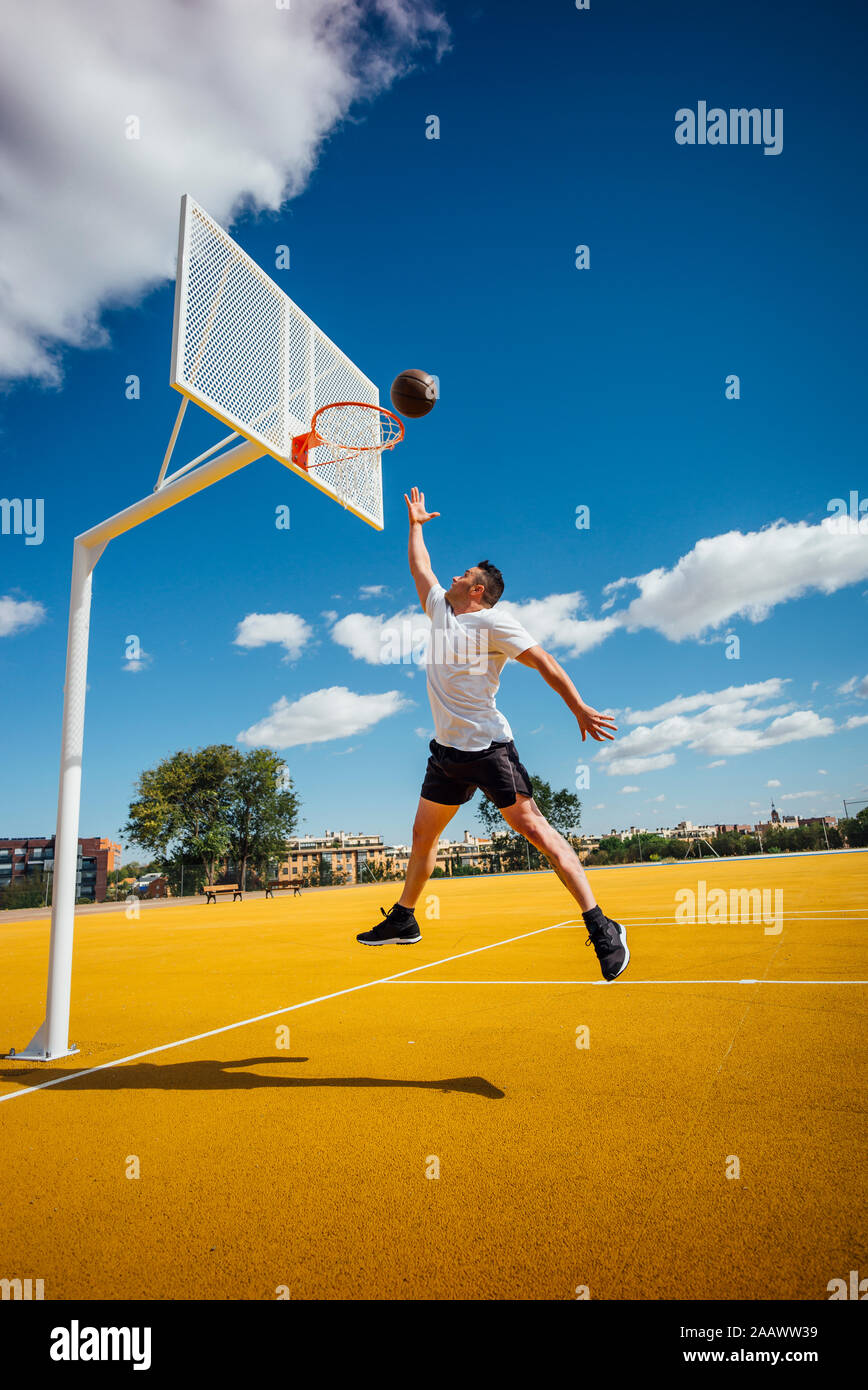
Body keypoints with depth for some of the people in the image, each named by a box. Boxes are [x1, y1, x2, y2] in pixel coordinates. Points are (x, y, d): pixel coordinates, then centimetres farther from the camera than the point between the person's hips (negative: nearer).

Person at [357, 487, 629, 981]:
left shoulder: (492, 621, -7)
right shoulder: (441, 608, 14)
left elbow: (545, 662, -10)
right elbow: (420, 567, 31)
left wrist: (580, 709, -14)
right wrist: (416, 524, 38)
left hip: (488, 747, -8)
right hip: (448, 750, 8)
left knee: (534, 829, -12)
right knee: (423, 834, 15)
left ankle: (602, 928, -9)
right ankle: (403, 921, 31)